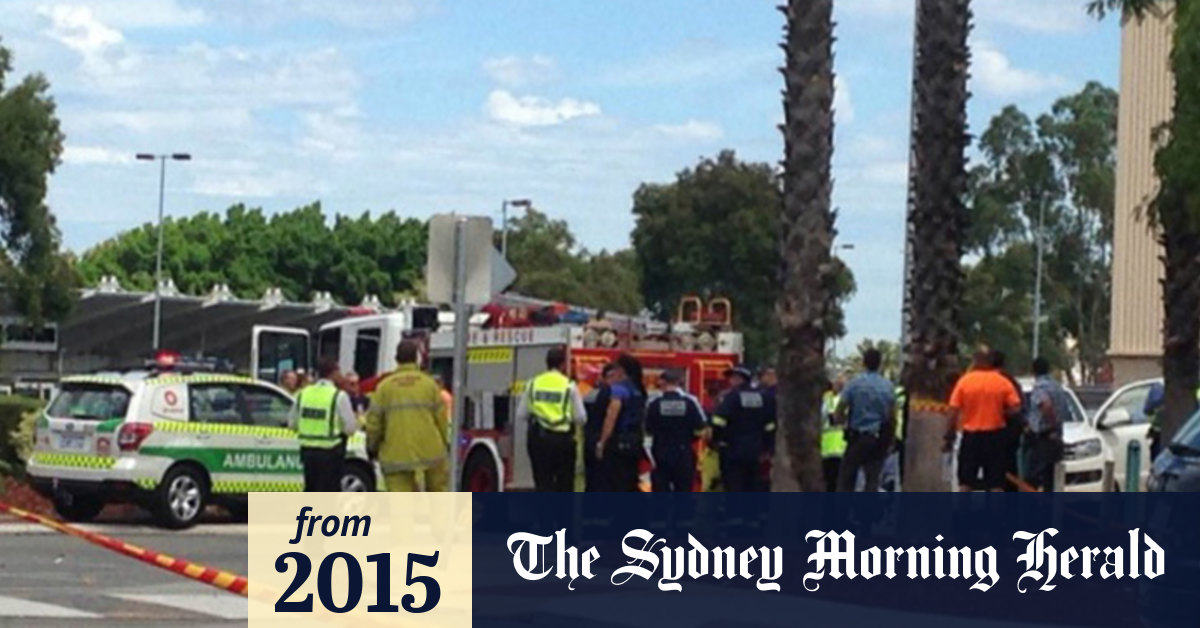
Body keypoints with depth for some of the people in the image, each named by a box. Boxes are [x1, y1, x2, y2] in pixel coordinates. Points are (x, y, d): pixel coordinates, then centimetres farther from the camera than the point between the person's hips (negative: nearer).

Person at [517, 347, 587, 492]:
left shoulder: (533, 384, 1)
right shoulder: (569, 386, -5)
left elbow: (521, 415, 4)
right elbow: (580, 417, -5)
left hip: (538, 438, 2)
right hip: (563, 439, -2)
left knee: (543, 482, 4)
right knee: (564, 484, 10)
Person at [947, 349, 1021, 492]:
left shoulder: (965, 380, -3)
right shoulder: (1003, 382, -2)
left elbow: (954, 409, -6)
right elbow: (1015, 406, -8)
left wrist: (950, 436, 0)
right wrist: (1001, 412, 11)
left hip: (970, 434, 0)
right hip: (995, 435, 0)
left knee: (965, 480, 8)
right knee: (996, 482, 4)